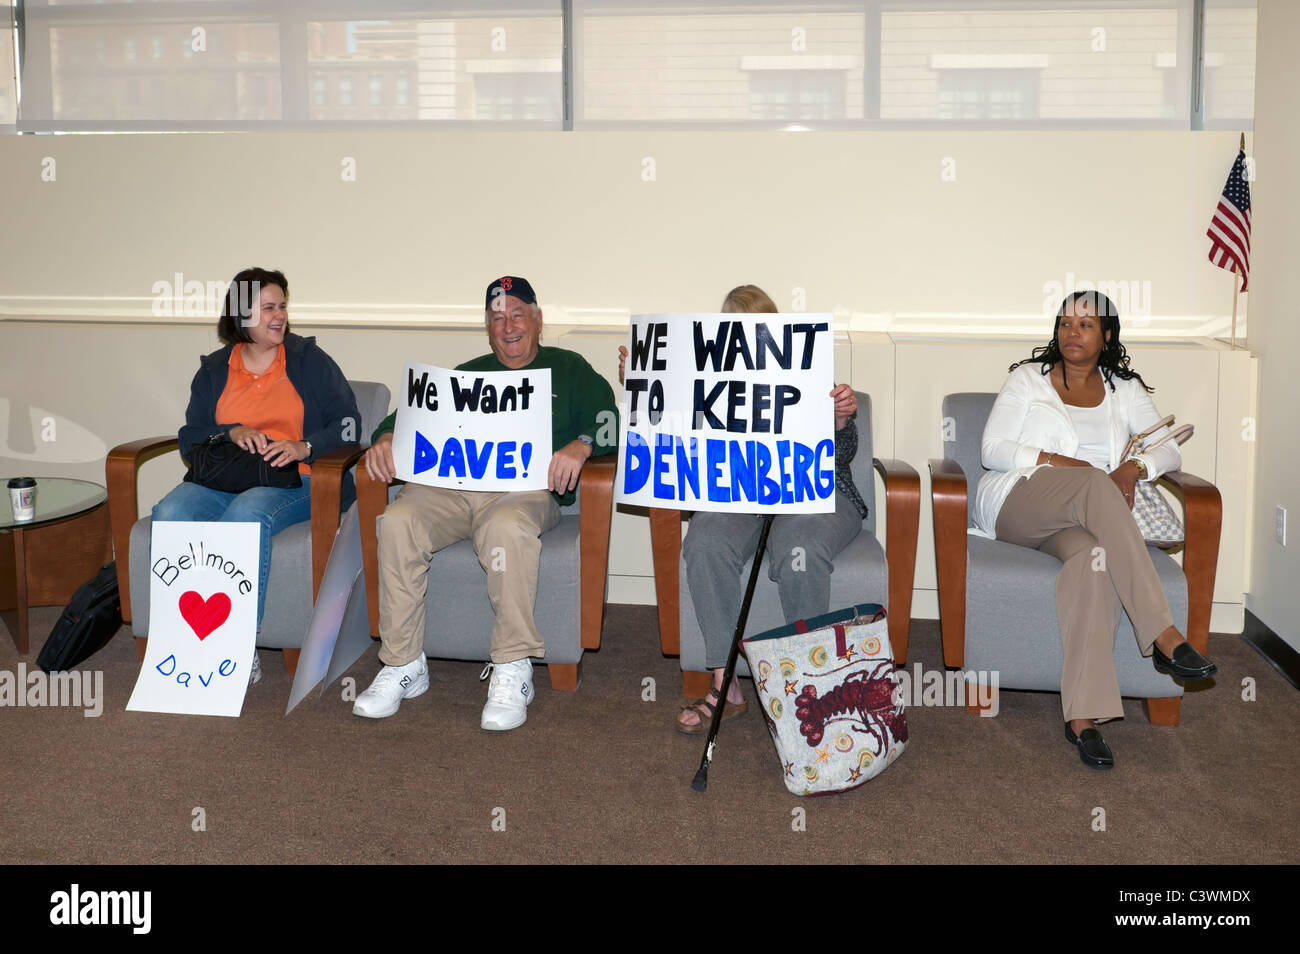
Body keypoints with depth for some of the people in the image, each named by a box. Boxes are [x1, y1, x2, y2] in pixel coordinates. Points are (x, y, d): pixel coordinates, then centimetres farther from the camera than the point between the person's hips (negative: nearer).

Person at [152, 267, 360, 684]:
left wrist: (305, 447, -12)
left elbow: (348, 422, 5)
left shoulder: (309, 360, 10)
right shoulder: (214, 370, 18)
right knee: (170, 513, -29)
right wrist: (233, 432, -6)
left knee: (247, 512, -37)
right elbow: (190, 438, 14)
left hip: (295, 481, -3)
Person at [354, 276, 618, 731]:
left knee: (507, 524, -39)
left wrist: (581, 445, -17)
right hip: (451, 486, 4)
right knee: (399, 519, -28)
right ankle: (403, 665, -19)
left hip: (526, 486, -3)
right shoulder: (468, 375, 32)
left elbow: (611, 419, 6)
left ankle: (513, 671, -30)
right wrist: (386, 439, 1)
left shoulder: (568, 369, 21)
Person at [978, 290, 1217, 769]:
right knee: (1094, 484, -35)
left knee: (1092, 554, -37)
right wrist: (1054, 461, -12)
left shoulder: (1125, 389, 20)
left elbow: (1169, 449, 11)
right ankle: (1163, 636, -43)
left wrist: (1135, 467, -12)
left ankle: (1082, 715, -45)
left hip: (1083, 518, 2)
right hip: (1016, 504, -2)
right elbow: (992, 450, 3)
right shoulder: (1028, 378, 12)